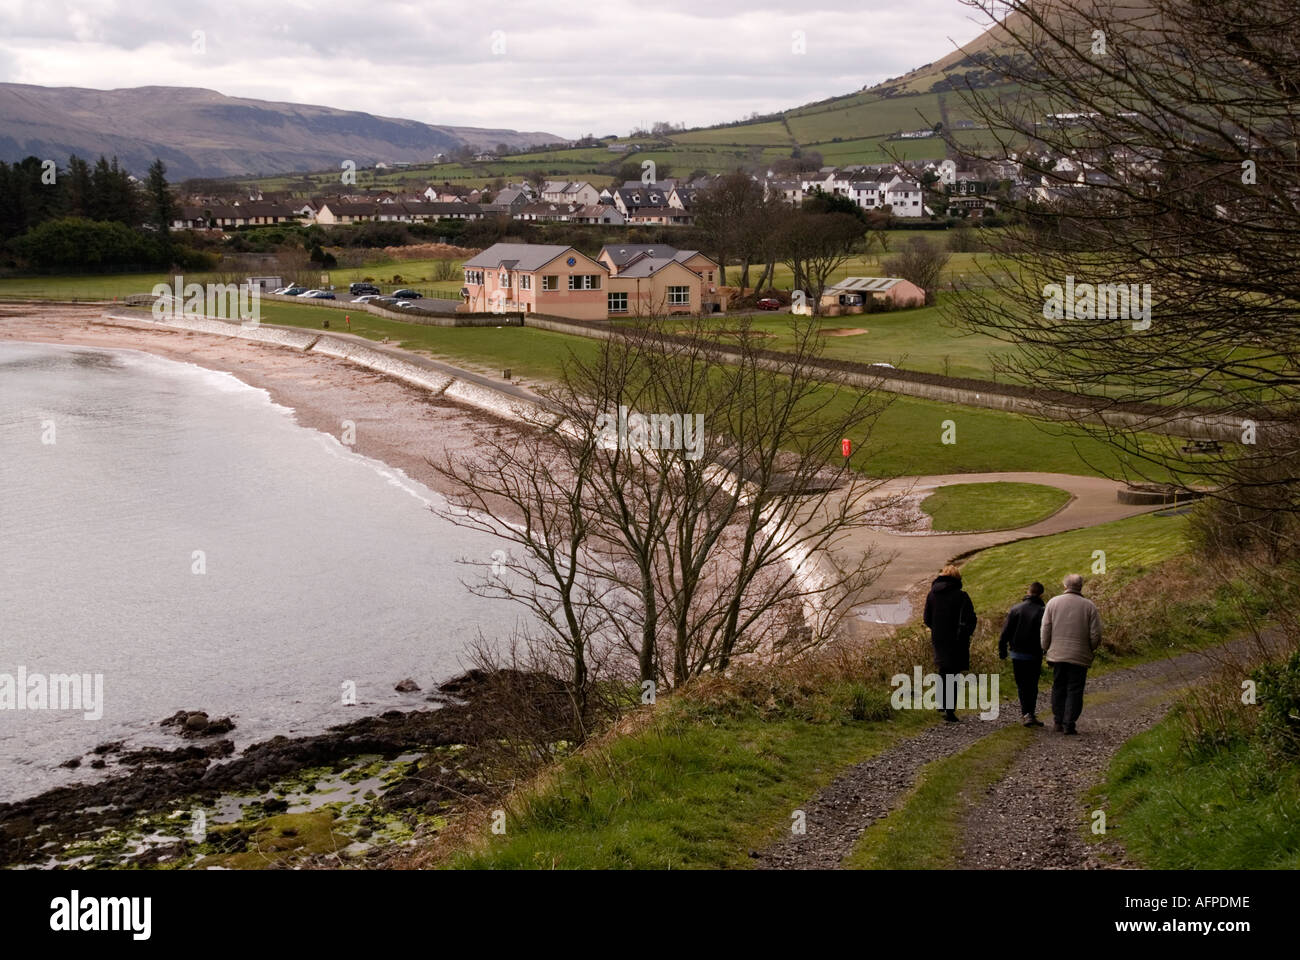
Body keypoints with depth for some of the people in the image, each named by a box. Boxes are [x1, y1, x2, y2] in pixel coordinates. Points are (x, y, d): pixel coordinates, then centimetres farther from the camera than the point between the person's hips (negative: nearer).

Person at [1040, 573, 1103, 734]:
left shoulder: (1053, 602, 1)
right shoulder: (1089, 606, -3)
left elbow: (1045, 630, 1)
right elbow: (1095, 634, -4)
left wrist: (1046, 649, 11)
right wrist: (1091, 649, 13)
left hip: (1057, 654, 2)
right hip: (1080, 656, -2)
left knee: (1058, 689, 12)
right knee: (1074, 691, 2)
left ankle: (1059, 722, 13)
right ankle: (1069, 724, -3)